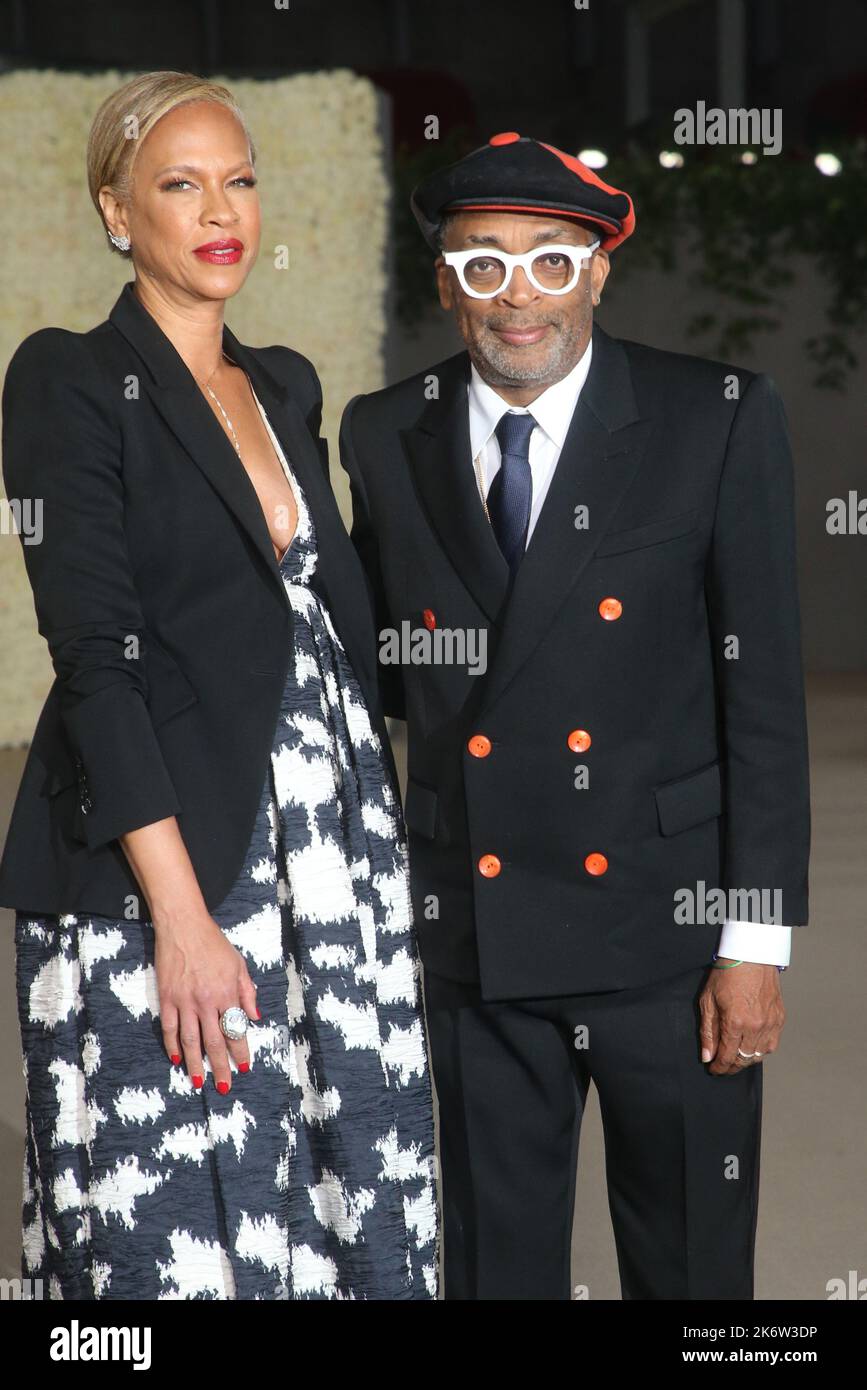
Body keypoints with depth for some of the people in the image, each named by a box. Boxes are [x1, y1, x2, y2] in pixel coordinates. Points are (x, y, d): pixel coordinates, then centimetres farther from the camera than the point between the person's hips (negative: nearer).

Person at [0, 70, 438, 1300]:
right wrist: (181, 912, -19)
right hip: (152, 875, -6)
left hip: (329, 859, 6)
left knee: (351, 1205, 5)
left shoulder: (286, 385, 15)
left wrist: (386, 848, 12)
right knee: (181, 1229, -2)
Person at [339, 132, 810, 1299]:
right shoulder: (386, 439, 5)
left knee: (692, 1265, 10)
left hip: (667, 927, -2)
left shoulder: (721, 423, -5)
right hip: (476, 931, 3)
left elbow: (765, 696, -6)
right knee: (494, 1258, 13)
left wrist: (756, 942, -8)